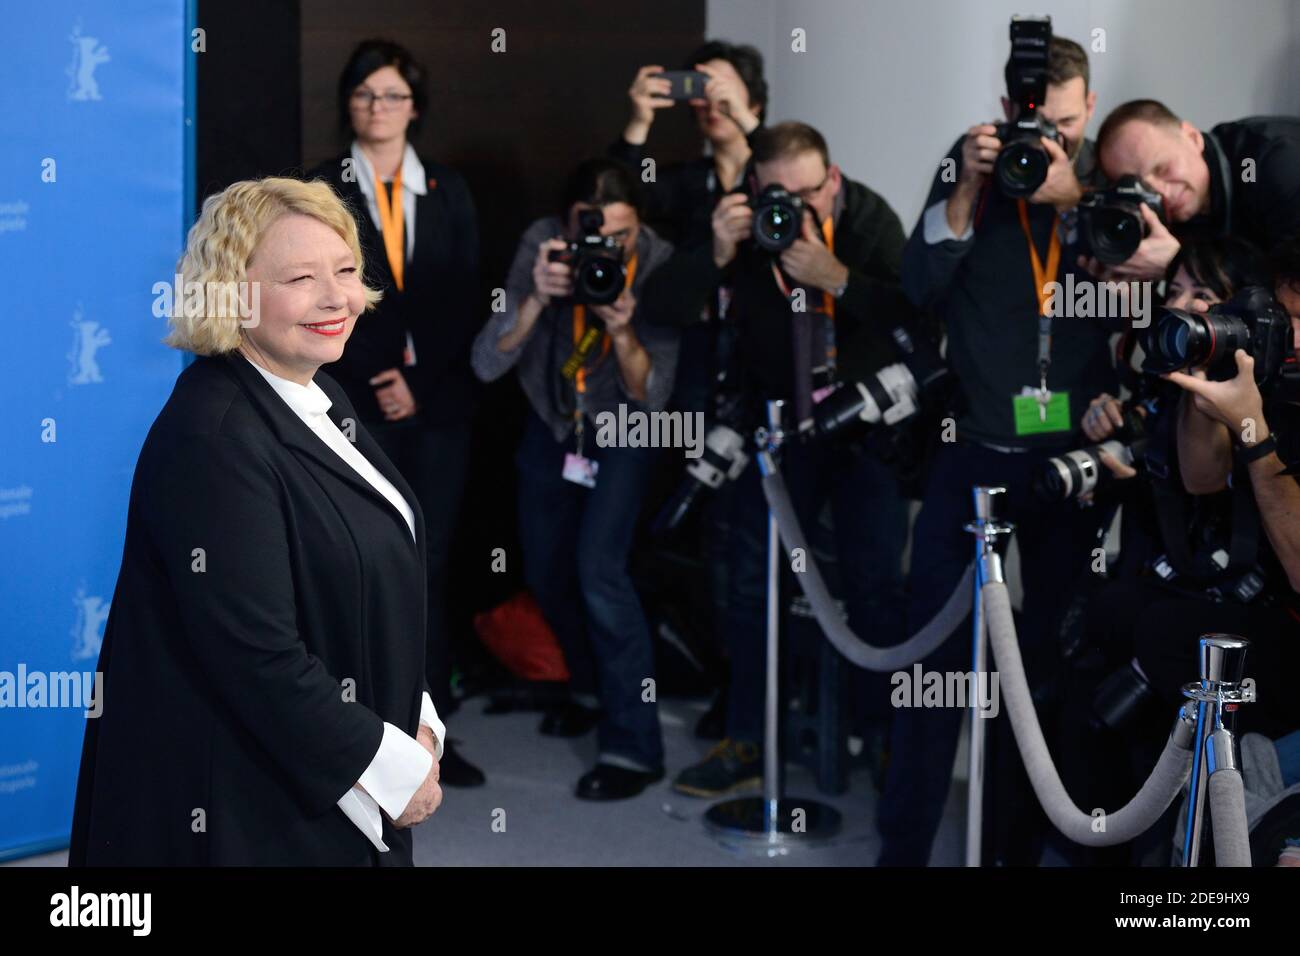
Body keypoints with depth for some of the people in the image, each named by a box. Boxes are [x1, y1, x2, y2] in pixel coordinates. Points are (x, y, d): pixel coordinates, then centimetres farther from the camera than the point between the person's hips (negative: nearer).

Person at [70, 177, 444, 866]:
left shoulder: (322, 401, 7)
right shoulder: (210, 438, -22)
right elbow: (254, 655, -25)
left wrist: (414, 722, 1)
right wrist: (393, 768, -17)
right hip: (243, 816, -8)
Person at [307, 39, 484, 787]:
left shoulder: (449, 191, 12)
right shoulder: (321, 190, 5)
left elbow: (465, 300, 6)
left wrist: (419, 381, -5)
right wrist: (371, 384, -8)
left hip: (437, 403, 2)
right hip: (356, 407, -2)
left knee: (430, 569, 3)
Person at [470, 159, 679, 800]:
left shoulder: (659, 266, -27)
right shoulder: (541, 246, -23)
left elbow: (651, 397, -24)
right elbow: (487, 364, -26)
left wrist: (623, 331, -42)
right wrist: (537, 299, -42)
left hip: (622, 425, -4)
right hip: (553, 417, 4)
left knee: (599, 567, -19)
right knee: (546, 571, 13)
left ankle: (633, 745, -11)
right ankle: (590, 687, 40)